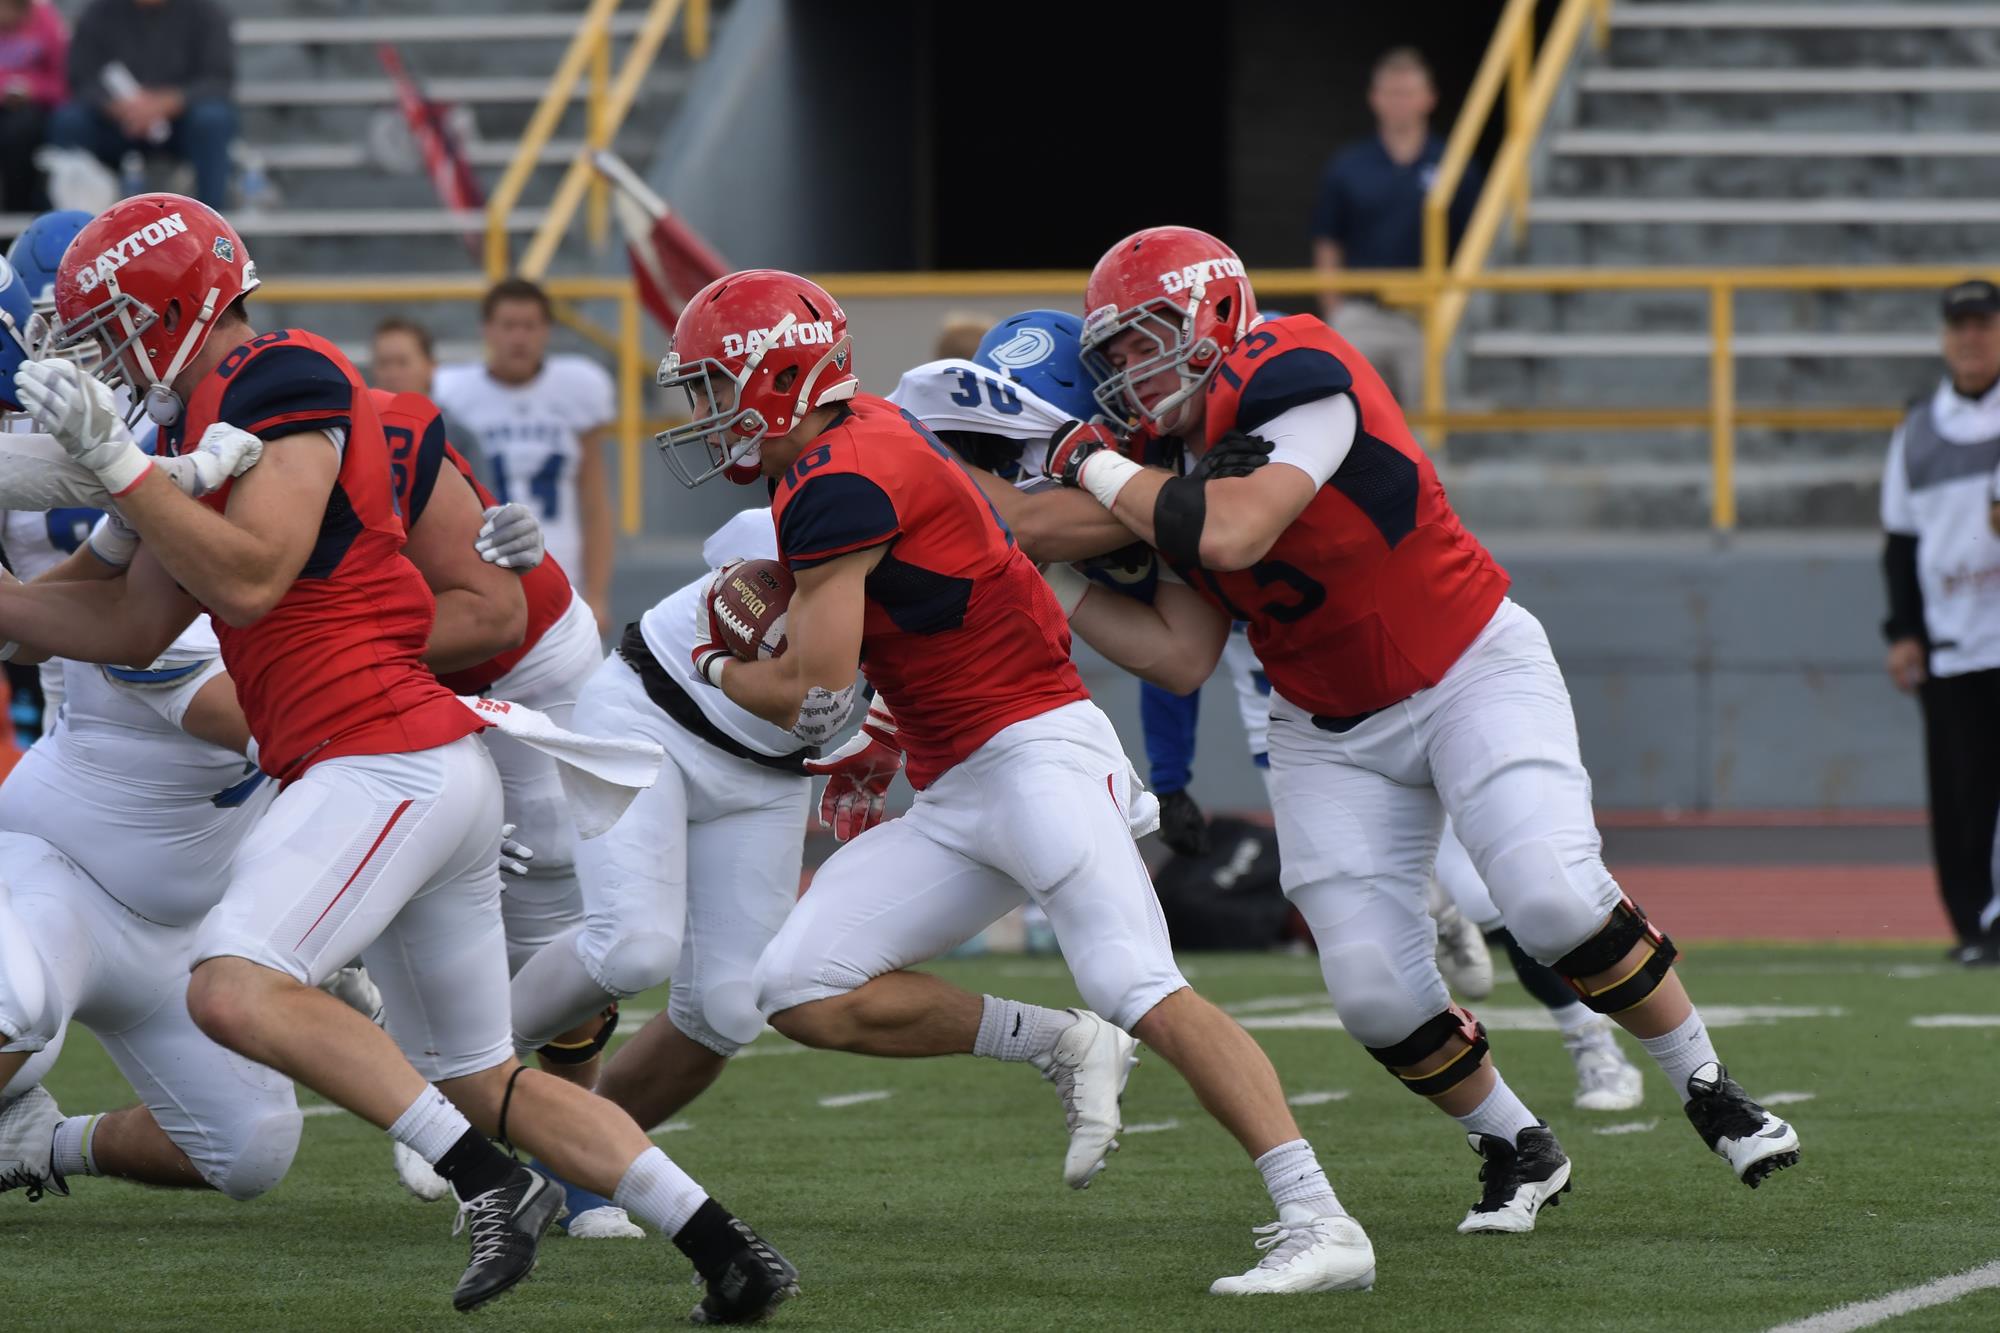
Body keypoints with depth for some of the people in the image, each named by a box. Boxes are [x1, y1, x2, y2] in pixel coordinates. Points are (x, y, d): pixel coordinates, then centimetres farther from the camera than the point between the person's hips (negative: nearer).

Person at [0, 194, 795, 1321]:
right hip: (440, 766, 11)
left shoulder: (284, 382, -8)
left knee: (238, 992, -23)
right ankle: (730, 1254, 11)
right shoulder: (219, 415, 22)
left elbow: (249, 578, -19)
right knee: (480, 1081, 14)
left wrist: (115, 460, -17)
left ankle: (491, 1183, -22)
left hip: (387, 755, -11)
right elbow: (132, 626, 23)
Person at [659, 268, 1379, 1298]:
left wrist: (714, 671, 3)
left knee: (1142, 994, -22)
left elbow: (815, 695, -17)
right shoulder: (857, 439, 15)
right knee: (803, 997, -1)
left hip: (1035, 749, -10)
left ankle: (1319, 1224, -26)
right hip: (956, 796, 10)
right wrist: (882, 741, 24)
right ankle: (1063, 1050, 4)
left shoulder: (837, 485, -15)